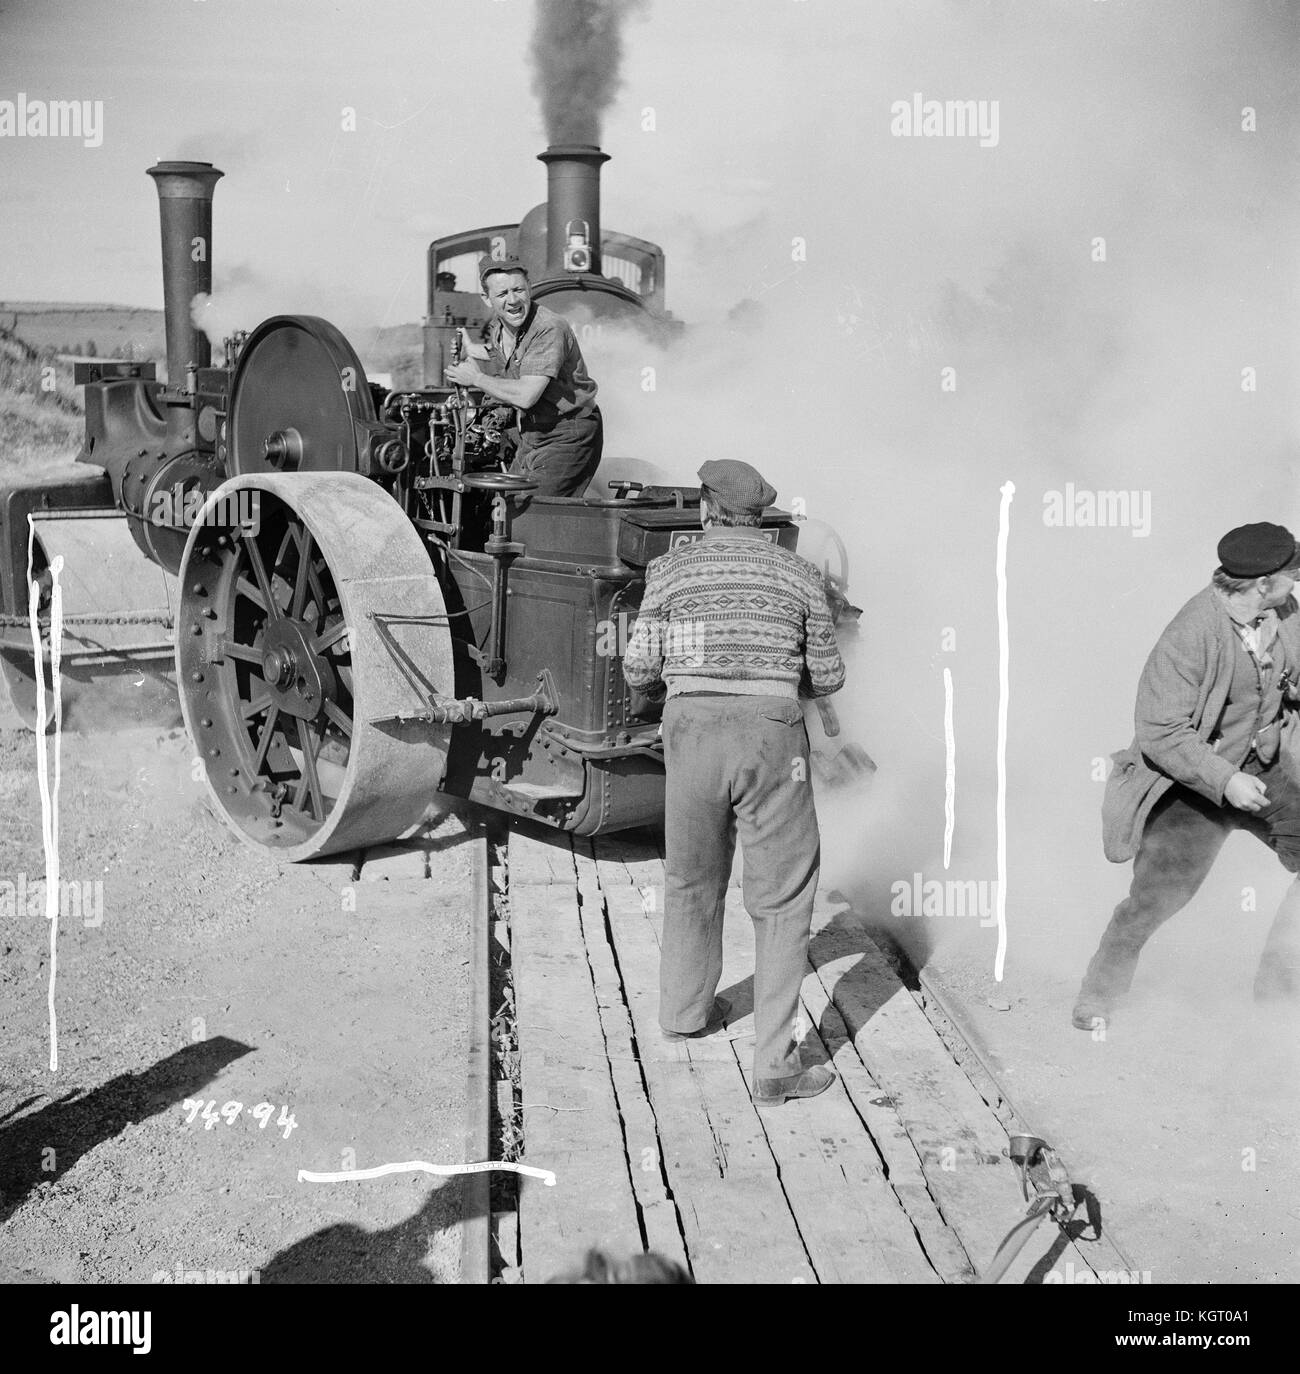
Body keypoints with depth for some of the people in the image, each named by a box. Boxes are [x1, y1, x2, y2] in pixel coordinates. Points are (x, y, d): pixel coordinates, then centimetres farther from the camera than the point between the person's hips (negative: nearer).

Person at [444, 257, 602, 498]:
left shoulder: (550, 329, -24)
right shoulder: (495, 329, 4)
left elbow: (526, 396, -30)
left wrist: (476, 378, -17)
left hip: (567, 436, -8)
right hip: (531, 434, 8)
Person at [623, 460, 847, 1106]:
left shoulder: (671, 570, 4)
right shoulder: (798, 573, 5)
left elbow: (639, 670, 3)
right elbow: (828, 676, 9)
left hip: (691, 732, 2)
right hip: (771, 737, -1)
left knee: (692, 878, 22)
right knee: (782, 897, 4)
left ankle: (685, 1010, 40)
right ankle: (774, 1064, 1)